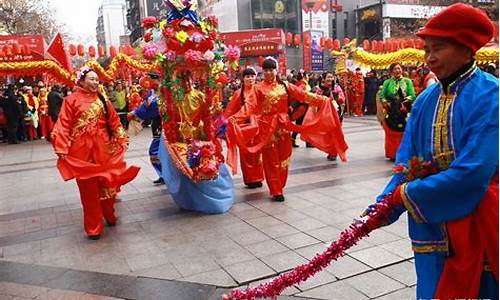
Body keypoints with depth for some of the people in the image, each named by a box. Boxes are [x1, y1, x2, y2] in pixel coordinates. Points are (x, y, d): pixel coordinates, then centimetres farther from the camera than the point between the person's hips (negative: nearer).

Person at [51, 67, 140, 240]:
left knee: (107, 183, 11)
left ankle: (110, 215, 33)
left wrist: (122, 140, 6)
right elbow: (63, 126, -8)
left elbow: (114, 122, 11)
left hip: (104, 149, 3)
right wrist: (61, 149, -16)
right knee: (88, 188, 4)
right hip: (82, 151, -3)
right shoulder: (71, 100, -3)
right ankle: (93, 227, 15)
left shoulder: (103, 100, 9)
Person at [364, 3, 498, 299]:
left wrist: (407, 194, -16)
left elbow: (474, 171, -23)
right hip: (433, 228, 4)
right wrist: (381, 210, -12)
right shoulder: (426, 100, 3)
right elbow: (407, 165, 2)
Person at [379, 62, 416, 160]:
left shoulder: (407, 81, 8)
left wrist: (407, 100, -19)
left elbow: (412, 95, 1)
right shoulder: (387, 82, 9)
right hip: (391, 111, 0)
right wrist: (385, 102, -15)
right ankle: (392, 154, 10)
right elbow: (382, 95, 4)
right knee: (391, 134, 1)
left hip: (404, 111, 0)